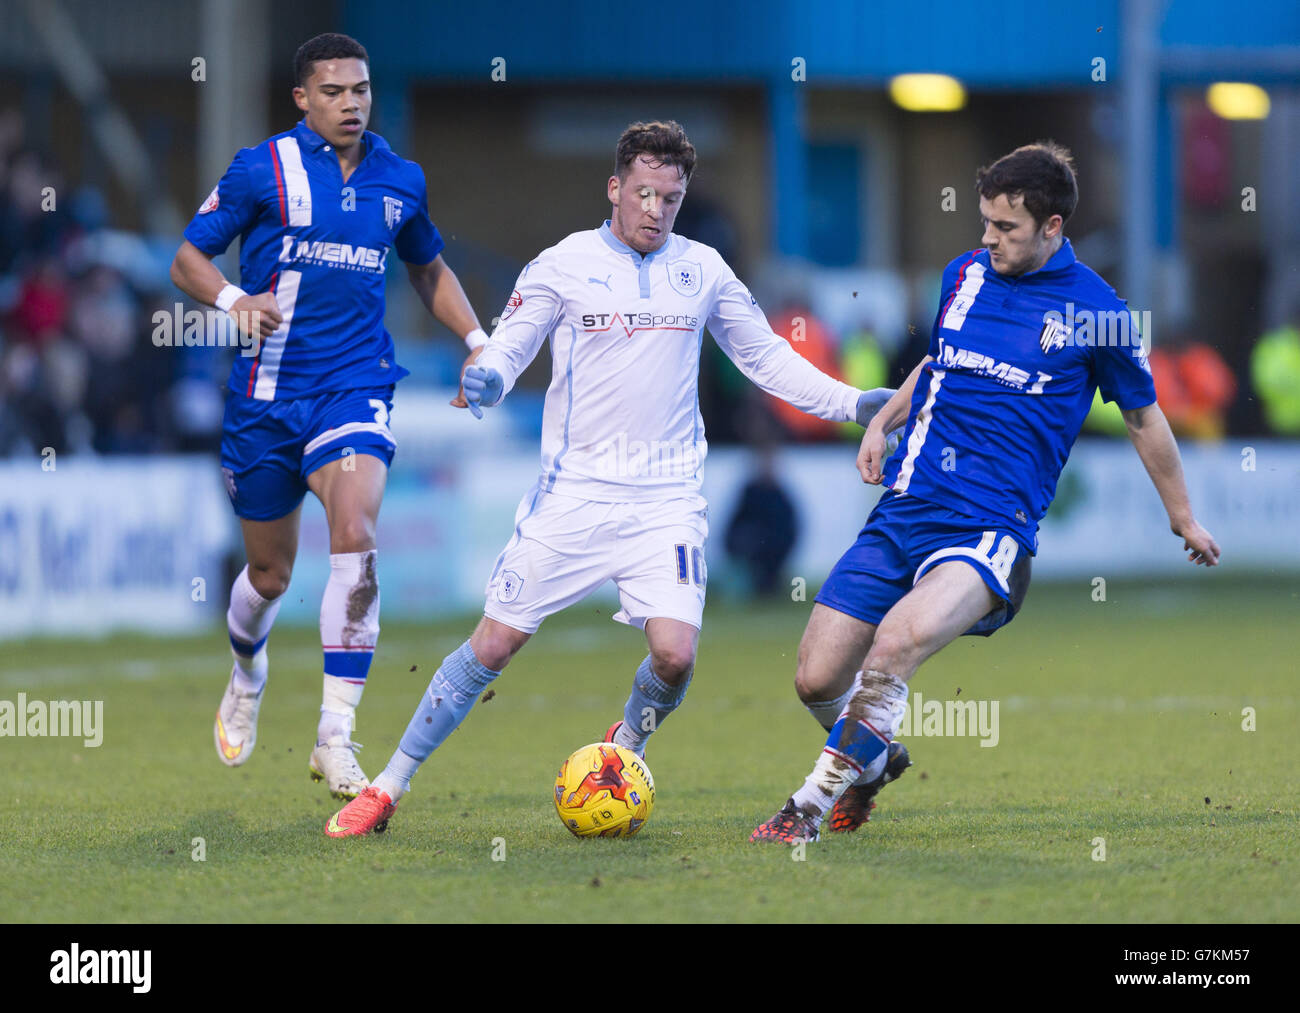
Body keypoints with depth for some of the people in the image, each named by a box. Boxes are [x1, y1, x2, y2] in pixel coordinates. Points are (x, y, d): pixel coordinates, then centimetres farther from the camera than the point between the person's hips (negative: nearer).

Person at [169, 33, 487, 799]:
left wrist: (476, 339, 12)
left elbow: (429, 269, 25)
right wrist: (232, 299, -20)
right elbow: (188, 259, 1)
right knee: (271, 573, 9)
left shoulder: (401, 180, 7)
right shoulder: (262, 171, -3)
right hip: (266, 394, -1)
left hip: (354, 387, 1)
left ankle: (336, 738, -23)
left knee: (356, 533, -25)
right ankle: (247, 673, 46)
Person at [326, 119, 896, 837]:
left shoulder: (702, 270, 9)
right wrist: (485, 381, -25)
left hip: (666, 500, 2)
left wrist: (850, 402, 8)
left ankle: (621, 755, 16)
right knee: (494, 644, -5)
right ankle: (386, 789, 6)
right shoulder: (563, 265, 0)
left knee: (674, 655, -16)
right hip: (573, 494, -2)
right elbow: (507, 348, -2)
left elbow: (766, 358, 18)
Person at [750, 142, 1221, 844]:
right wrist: (882, 420, 15)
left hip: (991, 529, -5)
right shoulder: (964, 275, 10)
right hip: (903, 511, 5)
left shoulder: (1093, 311, -3)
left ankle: (812, 806, -21)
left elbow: (1143, 418, 11)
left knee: (897, 642, -32)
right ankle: (874, 760, 33)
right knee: (816, 680, -1)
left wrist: (1185, 521, 21)